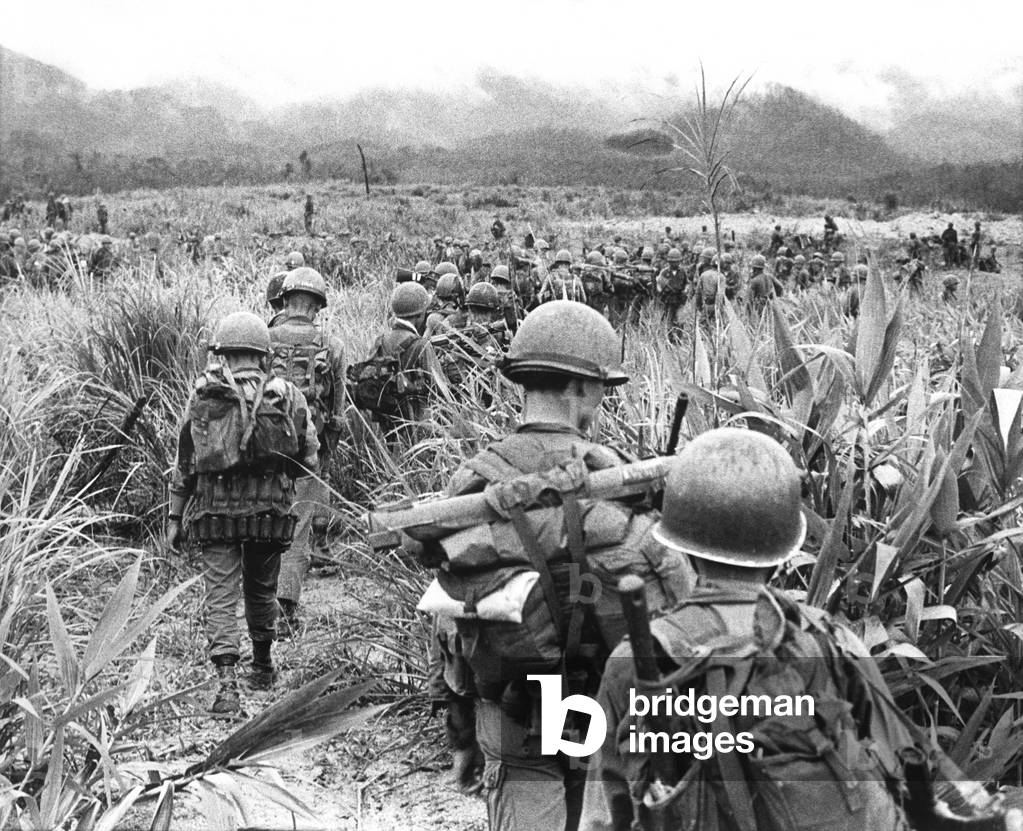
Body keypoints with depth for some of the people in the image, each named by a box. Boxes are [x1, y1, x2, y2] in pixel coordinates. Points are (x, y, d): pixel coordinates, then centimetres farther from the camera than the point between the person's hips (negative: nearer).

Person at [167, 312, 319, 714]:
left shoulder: (202, 396, -2)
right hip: (271, 508, 1)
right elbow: (308, 457, 1)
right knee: (261, 589, 20)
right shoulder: (287, 396, -2)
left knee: (221, 596, 1)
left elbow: (184, 462, 2)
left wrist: (175, 516, 9)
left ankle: (227, 684, -11)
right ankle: (262, 666, 36)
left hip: (215, 510, -1)